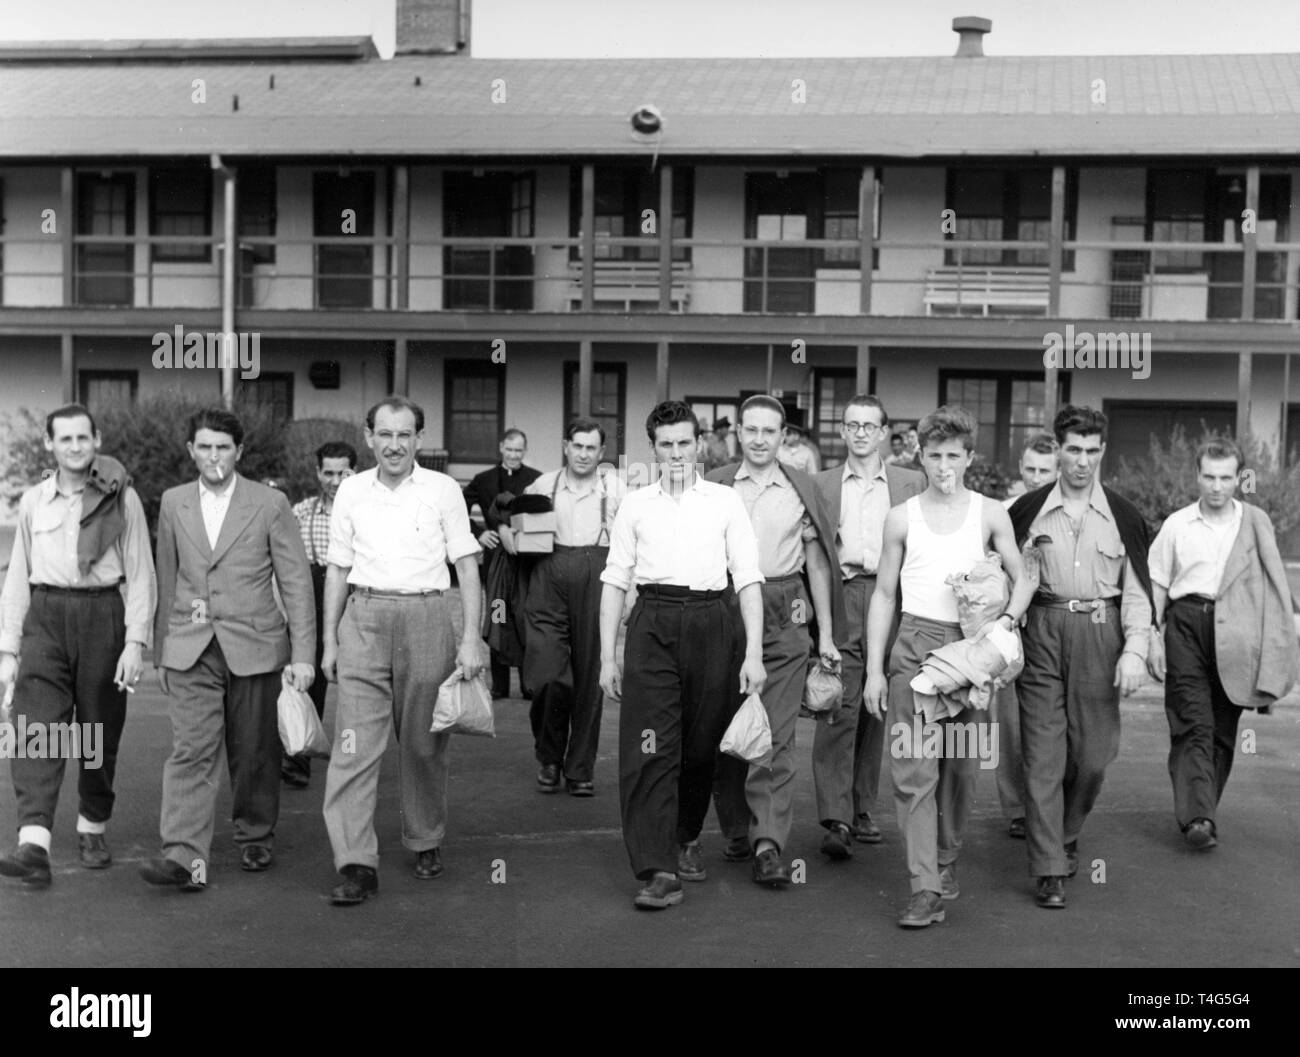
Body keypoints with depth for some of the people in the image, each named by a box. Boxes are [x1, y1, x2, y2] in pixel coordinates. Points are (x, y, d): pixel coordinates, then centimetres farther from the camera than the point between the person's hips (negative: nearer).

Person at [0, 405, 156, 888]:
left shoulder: (121, 499, 2)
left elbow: (140, 575, 0)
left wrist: (135, 641, -9)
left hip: (102, 616, -1)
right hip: (45, 617, 2)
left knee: (99, 732, 6)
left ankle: (93, 828, 25)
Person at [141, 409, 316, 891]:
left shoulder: (270, 504, -1)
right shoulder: (173, 504, 8)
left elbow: (296, 581, -1)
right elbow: (166, 582, 14)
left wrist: (303, 654, -6)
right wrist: (161, 651, 15)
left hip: (253, 646, -1)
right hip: (190, 650, 1)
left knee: (254, 752, 8)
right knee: (190, 751, -10)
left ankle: (255, 838, 28)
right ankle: (185, 857, -15)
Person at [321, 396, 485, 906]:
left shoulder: (443, 490, 2)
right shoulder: (351, 491, 9)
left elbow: (467, 566, 1)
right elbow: (338, 569, 14)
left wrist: (471, 638, -7)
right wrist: (330, 640, 10)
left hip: (425, 618, -1)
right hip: (364, 619, 1)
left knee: (423, 743, 7)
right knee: (355, 743, -8)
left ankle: (425, 842, 26)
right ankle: (356, 864, -9)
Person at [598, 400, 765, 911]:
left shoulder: (725, 501, 8)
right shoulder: (635, 505, 11)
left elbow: (748, 577, 4)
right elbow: (615, 579, 10)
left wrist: (754, 653, -4)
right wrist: (607, 656, 4)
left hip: (709, 624, 0)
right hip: (652, 624, 0)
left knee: (701, 746, 7)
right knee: (648, 749, -9)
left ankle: (685, 842, 30)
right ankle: (658, 870, -8)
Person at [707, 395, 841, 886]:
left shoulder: (801, 490, 7)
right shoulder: (715, 486, 6)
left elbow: (817, 563, 10)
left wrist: (826, 634, 7)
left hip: (784, 618, -1)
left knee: (776, 735, -7)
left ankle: (768, 845, -7)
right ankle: (736, 829, 20)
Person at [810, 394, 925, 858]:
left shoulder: (911, 483, 11)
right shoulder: (821, 484, 11)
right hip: (837, 602, -1)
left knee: (875, 711, 7)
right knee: (838, 710, -10)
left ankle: (862, 808, 18)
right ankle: (835, 819, -13)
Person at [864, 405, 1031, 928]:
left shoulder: (990, 514, 5)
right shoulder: (901, 518, 5)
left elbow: (1021, 578, 11)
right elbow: (884, 595, 8)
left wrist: (1007, 618, -11)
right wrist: (874, 669, 2)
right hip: (915, 644, -1)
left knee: (960, 766, 8)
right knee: (914, 767, -9)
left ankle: (947, 861, 28)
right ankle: (925, 888, -9)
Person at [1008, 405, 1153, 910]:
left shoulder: (1122, 516, 5)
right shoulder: (1028, 510, 3)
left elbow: (1137, 590, 5)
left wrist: (1134, 651, -4)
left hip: (1099, 633, 1)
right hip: (1042, 635, -1)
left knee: (1092, 754, 3)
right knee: (1043, 754, -3)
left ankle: (1065, 836, 30)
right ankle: (1049, 870, 2)